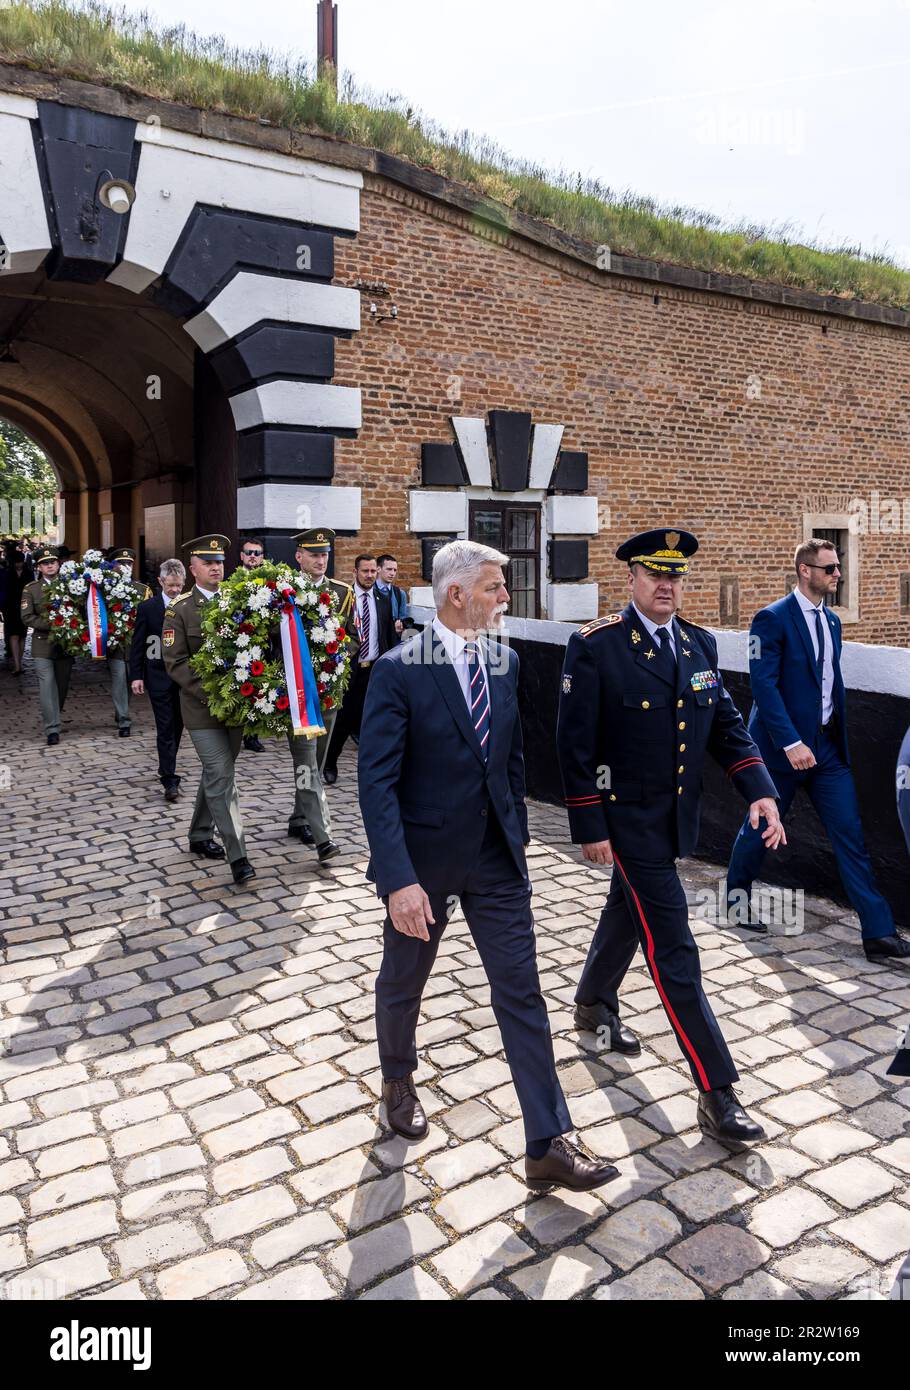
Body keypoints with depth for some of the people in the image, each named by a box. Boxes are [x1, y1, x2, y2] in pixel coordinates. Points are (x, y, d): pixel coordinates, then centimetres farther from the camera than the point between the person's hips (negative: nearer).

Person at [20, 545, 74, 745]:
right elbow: (27, 617, -5)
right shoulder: (31, 589, 3)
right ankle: (52, 729, -7)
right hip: (43, 644, -2)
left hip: (65, 643, 2)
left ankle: (53, 719, 28)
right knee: (47, 685, -8)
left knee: (62, 685, 9)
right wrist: (51, 625, -16)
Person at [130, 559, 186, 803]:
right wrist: (136, 676, -6)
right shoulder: (148, 608, -2)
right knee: (166, 728, -5)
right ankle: (170, 781, -5)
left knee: (177, 725, 14)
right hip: (159, 676, -2)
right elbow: (137, 644, 0)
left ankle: (166, 769, 34)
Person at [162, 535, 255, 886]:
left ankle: (200, 836, 33)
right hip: (201, 708, -4)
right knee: (221, 775, -8)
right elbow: (175, 662, -9)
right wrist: (209, 693, -17)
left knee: (217, 773, 15)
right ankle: (237, 856, -7)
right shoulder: (180, 608, -4)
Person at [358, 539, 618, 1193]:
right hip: (424, 857, -4)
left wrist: (517, 837, 12)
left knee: (522, 992, 5)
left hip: (497, 857, 4)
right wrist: (399, 880, -26)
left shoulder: (505, 662, 1)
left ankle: (548, 1144, 16)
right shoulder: (399, 670, -17)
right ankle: (399, 1078, 48)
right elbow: (377, 782, -20)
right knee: (404, 981, 19)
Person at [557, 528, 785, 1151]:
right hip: (631, 819, -7)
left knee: (629, 910, 25)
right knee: (674, 947, -4)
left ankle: (595, 1002, 51)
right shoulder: (596, 646, -15)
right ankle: (717, 1092, 4)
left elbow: (727, 724, 6)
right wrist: (589, 827, -15)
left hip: (678, 815, 7)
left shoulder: (700, 643, 4)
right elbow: (576, 745, -14)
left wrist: (760, 790, -7)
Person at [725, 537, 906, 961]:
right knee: (761, 828, 11)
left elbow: (833, 680, 17)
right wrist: (791, 743, -24)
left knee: (850, 835, 2)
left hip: (827, 747, 6)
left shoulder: (831, 621, 10)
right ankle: (737, 894, 36)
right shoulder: (772, 619, -13)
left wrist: (839, 731, 13)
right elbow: (763, 685, -19)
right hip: (784, 746, -6)